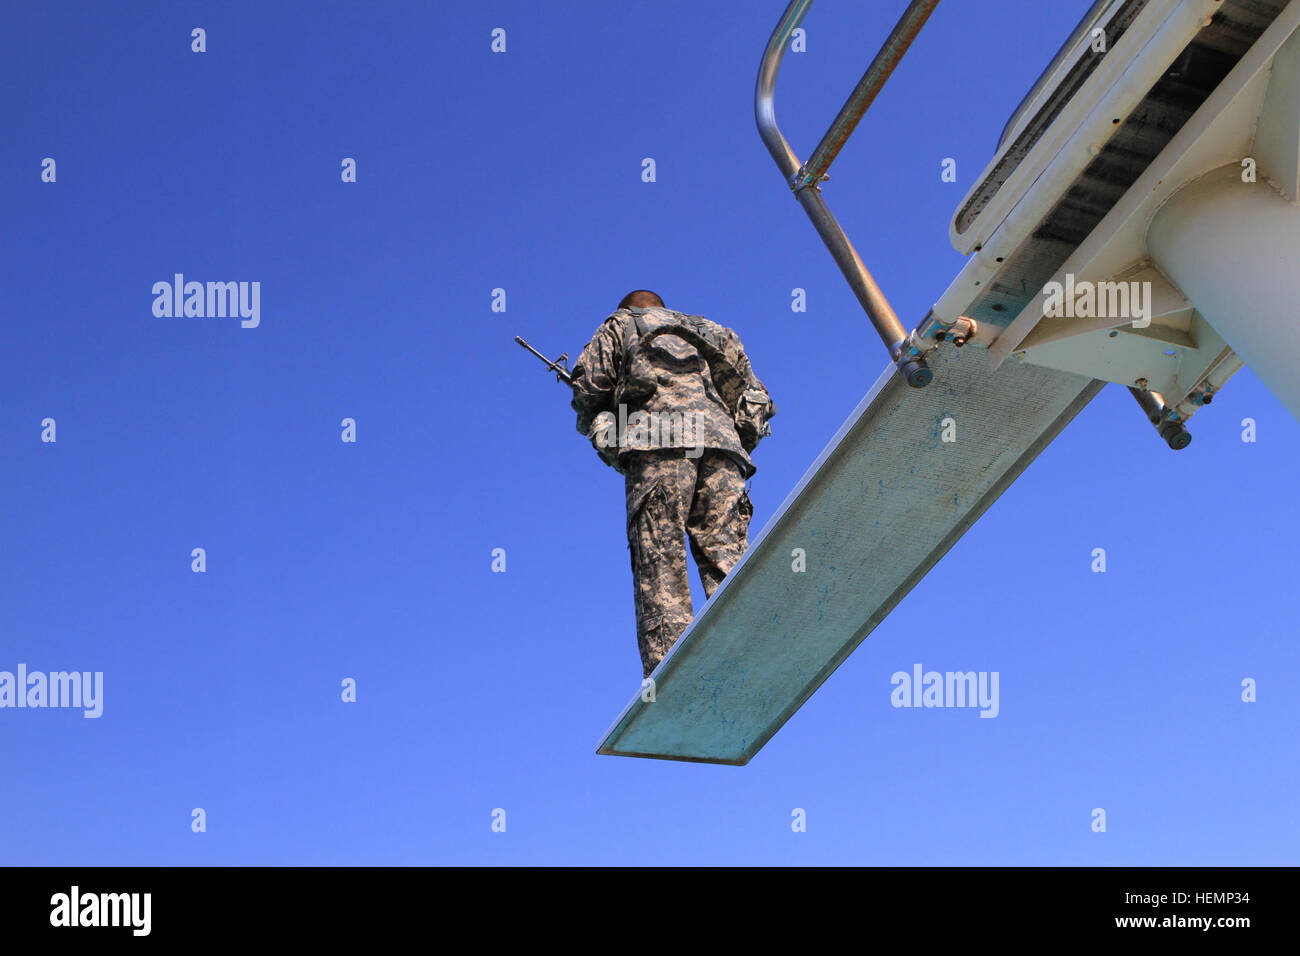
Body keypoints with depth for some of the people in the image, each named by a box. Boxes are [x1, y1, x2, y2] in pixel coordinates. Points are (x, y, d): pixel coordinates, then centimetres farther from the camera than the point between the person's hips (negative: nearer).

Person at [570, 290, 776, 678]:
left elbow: (588, 387, 12)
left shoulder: (620, 326, 26)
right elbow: (755, 397, 26)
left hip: (658, 444, -3)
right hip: (722, 444, 4)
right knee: (727, 561, -5)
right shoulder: (710, 334, 36)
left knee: (660, 563, -12)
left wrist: (597, 427, 30)